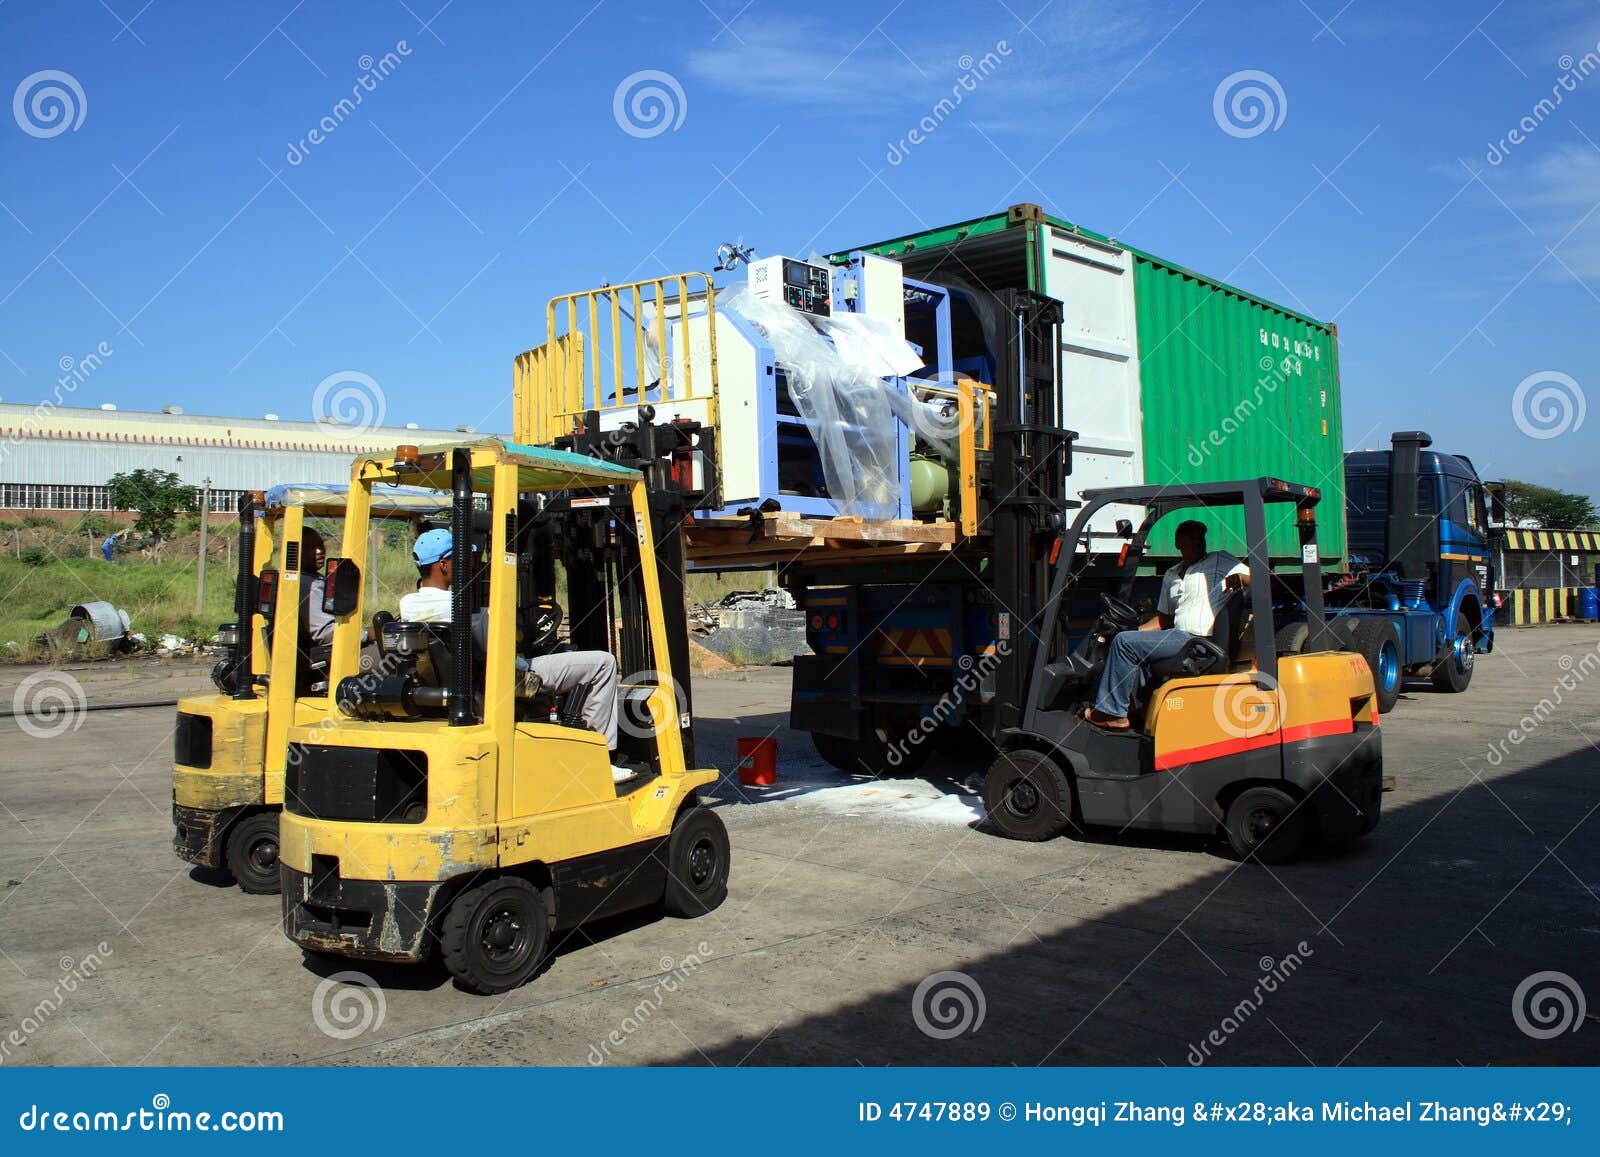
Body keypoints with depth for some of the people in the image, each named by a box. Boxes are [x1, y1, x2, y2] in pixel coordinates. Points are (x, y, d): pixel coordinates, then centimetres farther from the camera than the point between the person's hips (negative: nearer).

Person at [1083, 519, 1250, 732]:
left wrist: (1235, 579, -23)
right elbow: (1164, 618, 24)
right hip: (1179, 636, 9)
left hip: (1197, 641, -9)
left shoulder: (1219, 561, 3)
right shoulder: (1171, 575, 22)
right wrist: (1136, 630, 11)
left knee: (1124, 642, -15)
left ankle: (1112, 712, -10)